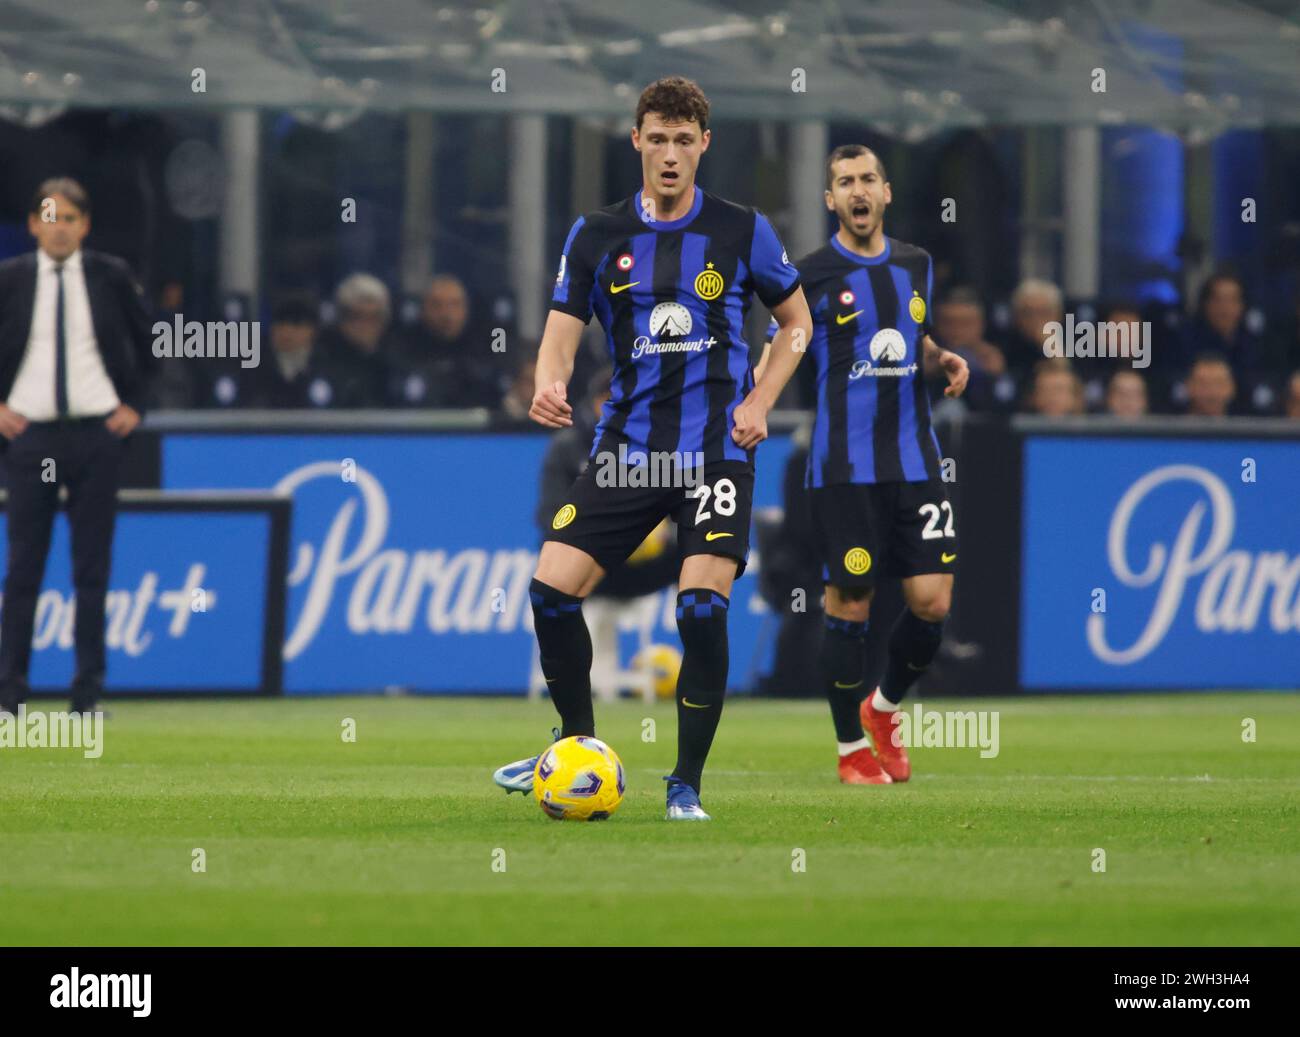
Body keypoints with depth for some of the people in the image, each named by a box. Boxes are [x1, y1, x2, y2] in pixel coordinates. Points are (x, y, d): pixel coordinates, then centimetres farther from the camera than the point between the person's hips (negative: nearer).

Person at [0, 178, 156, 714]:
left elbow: (150, 344, 13)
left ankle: (89, 689, 5)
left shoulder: (111, 276, 3)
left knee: (93, 565, 1)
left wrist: (134, 405, 4)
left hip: (98, 433, 0)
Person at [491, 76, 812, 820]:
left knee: (703, 606, -16)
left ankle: (688, 786, -3)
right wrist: (550, 386, -19)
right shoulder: (598, 237, 5)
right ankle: (581, 750, 15)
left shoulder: (742, 231, 1)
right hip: (627, 445, 3)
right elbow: (562, 333, 4)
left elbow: (797, 321, 12)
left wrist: (760, 402, -2)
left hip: (716, 448, -2)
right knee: (552, 589, -7)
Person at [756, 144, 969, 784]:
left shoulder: (915, 265, 11)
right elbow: (779, 353, 2)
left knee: (932, 602, -2)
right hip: (844, 465, -4)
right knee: (850, 605, -3)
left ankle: (884, 708, 25)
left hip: (914, 460, 4)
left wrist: (944, 359, 6)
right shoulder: (812, 275, -3)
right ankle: (852, 750, 11)